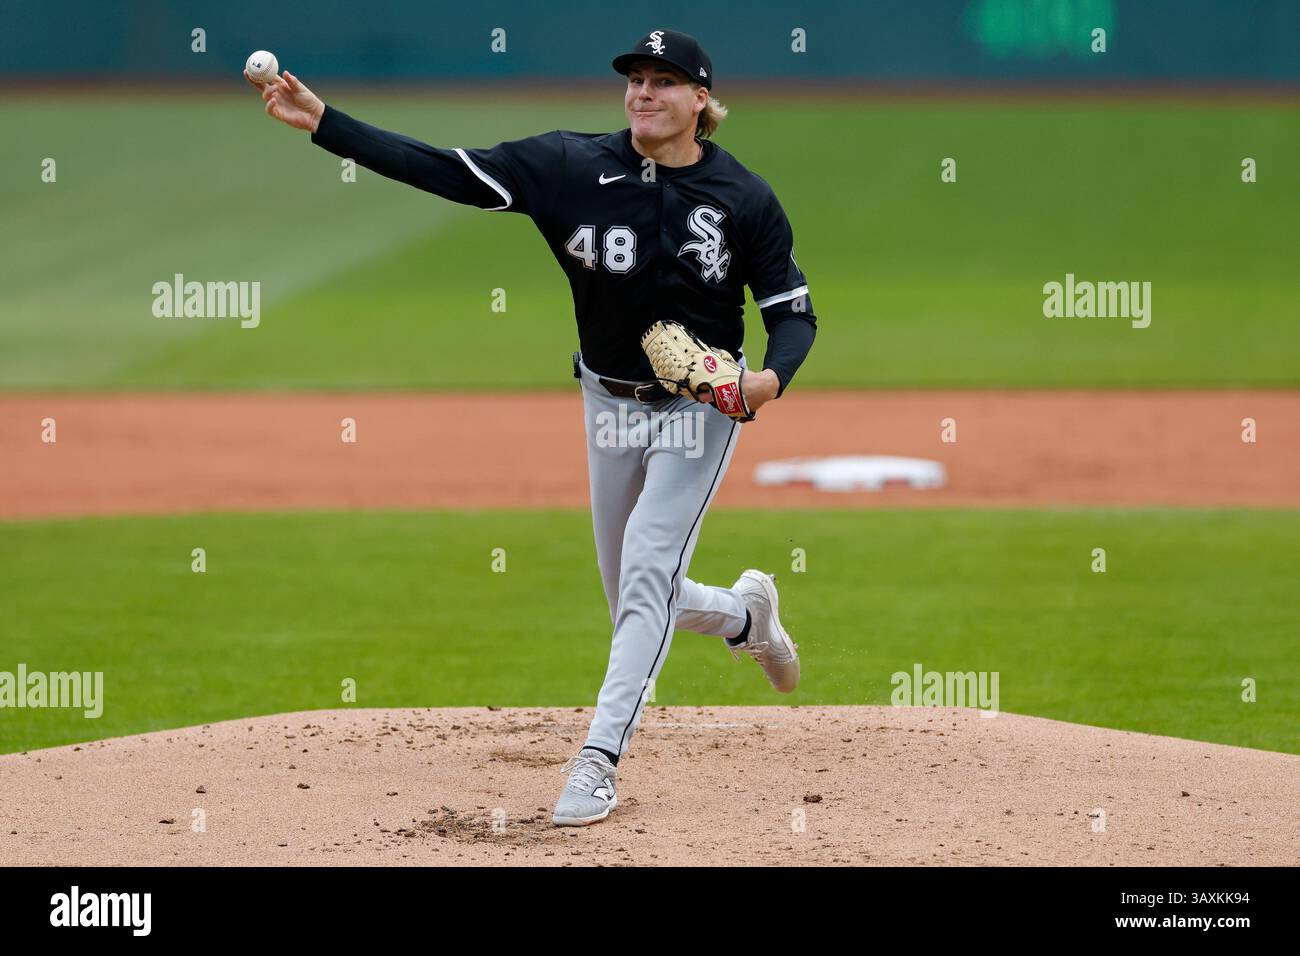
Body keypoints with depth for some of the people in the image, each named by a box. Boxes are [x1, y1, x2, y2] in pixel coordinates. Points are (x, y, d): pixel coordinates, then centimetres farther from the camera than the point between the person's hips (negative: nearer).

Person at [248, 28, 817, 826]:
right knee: (638, 601, 14)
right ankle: (744, 612, 47)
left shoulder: (744, 199, -14)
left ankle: (599, 761, -13)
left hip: (700, 408, -4)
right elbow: (447, 172, -16)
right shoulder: (575, 166, -12)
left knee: (647, 575, -16)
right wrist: (324, 123, -24)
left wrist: (772, 377, -30)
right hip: (610, 401, 4)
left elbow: (794, 312, -8)